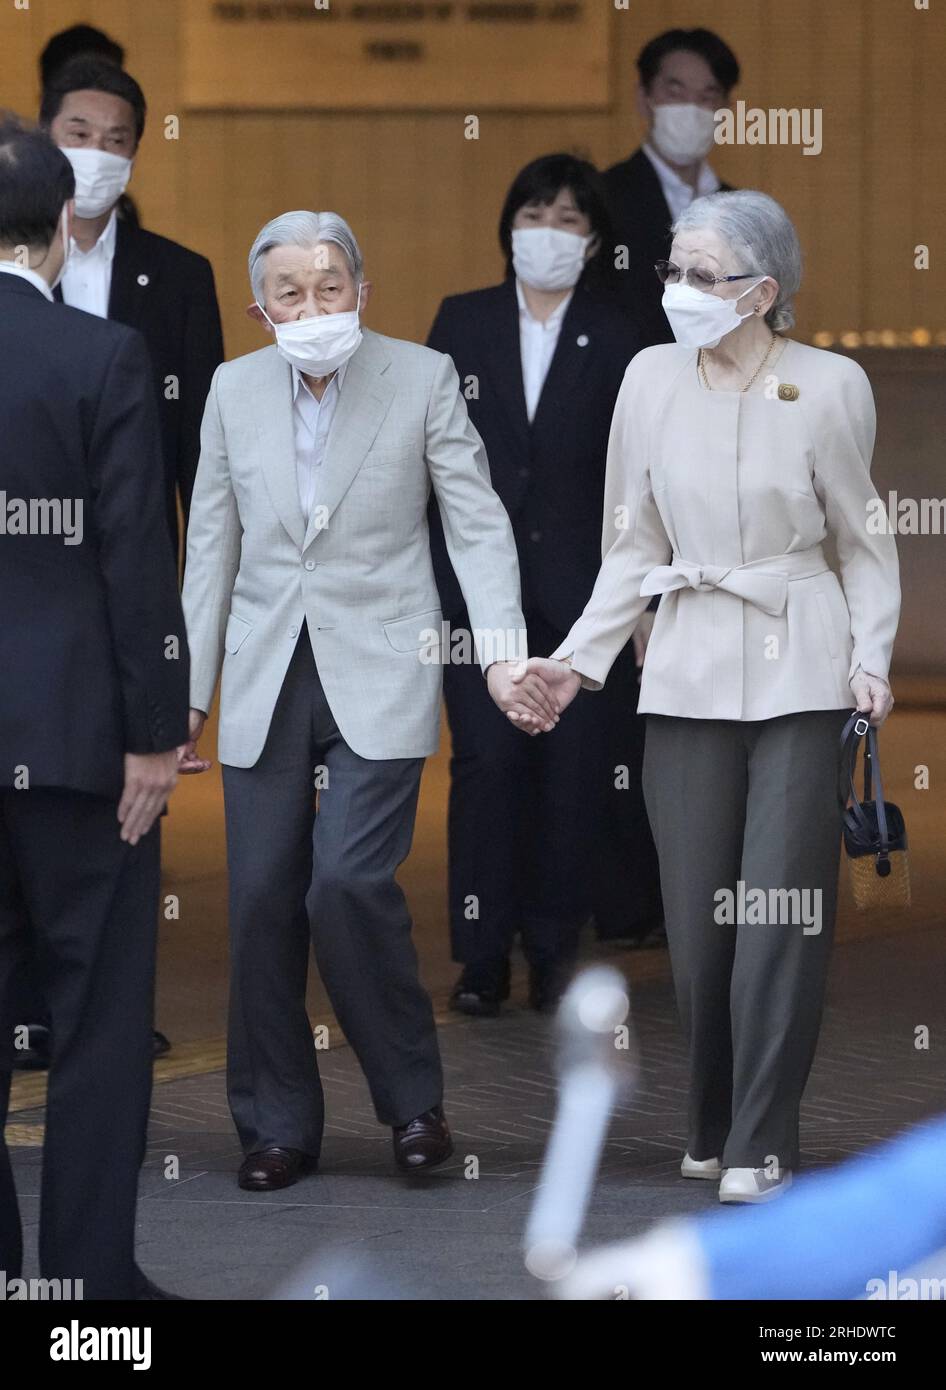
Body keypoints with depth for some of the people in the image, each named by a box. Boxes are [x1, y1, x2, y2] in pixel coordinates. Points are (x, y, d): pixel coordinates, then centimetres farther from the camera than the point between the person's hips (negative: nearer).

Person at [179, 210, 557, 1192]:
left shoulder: (422, 379, -3)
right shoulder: (235, 390, 6)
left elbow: (478, 526, -3)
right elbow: (212, 549, 11)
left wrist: (502, 656, -14)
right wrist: (186, 694, 9)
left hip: (376, 677, -3)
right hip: (265, 681, 3)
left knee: (349, 883, -16)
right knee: (262, 901, 2)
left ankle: (412, 1099, 3)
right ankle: (276, 1128, 14)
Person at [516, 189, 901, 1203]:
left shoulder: (830, 387, -5)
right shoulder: (651, 379, 3)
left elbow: (863, 541, 5)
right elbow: (634, 545, 10)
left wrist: (871, 656, -7)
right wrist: (580, 656, 1)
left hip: (799, 672, -3)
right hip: (688, 674, 3)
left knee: (780, 911, -6)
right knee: (696, 916, 4)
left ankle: (761, 1144, 1)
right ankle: (710, 1127, 19)